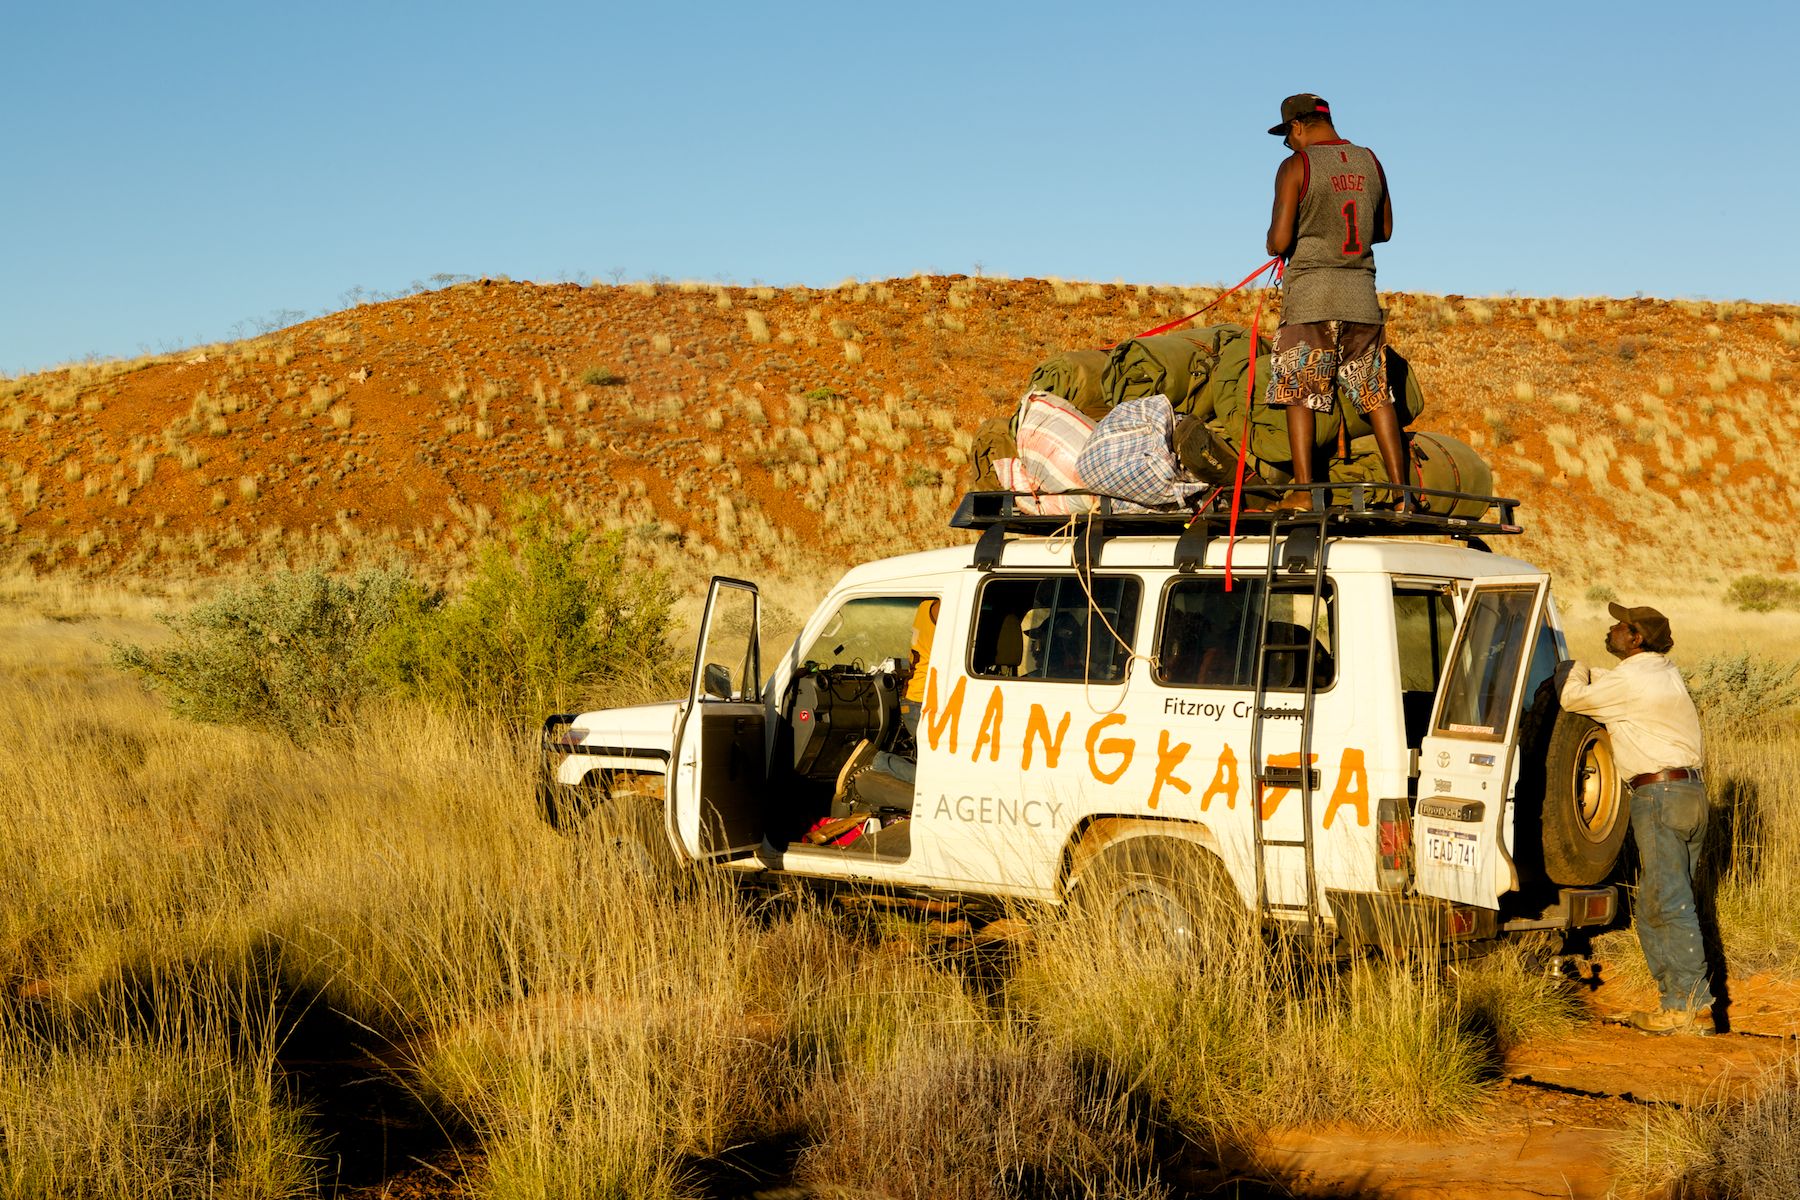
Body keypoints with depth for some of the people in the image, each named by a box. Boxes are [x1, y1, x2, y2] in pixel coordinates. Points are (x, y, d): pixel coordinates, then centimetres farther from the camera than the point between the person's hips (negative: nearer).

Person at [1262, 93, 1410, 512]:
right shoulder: (1370, 161, 11)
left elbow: (1280, 240, -12)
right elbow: (1385, 230, 21)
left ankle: (1303, 490, -5)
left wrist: (1272, 246, 10)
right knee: (1377, 394, 6)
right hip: (1361, 292, 5)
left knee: (1299, 395, 2)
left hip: (1310, 293, -5)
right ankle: (1401, 493, 3)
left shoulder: (1296, 166, -6)